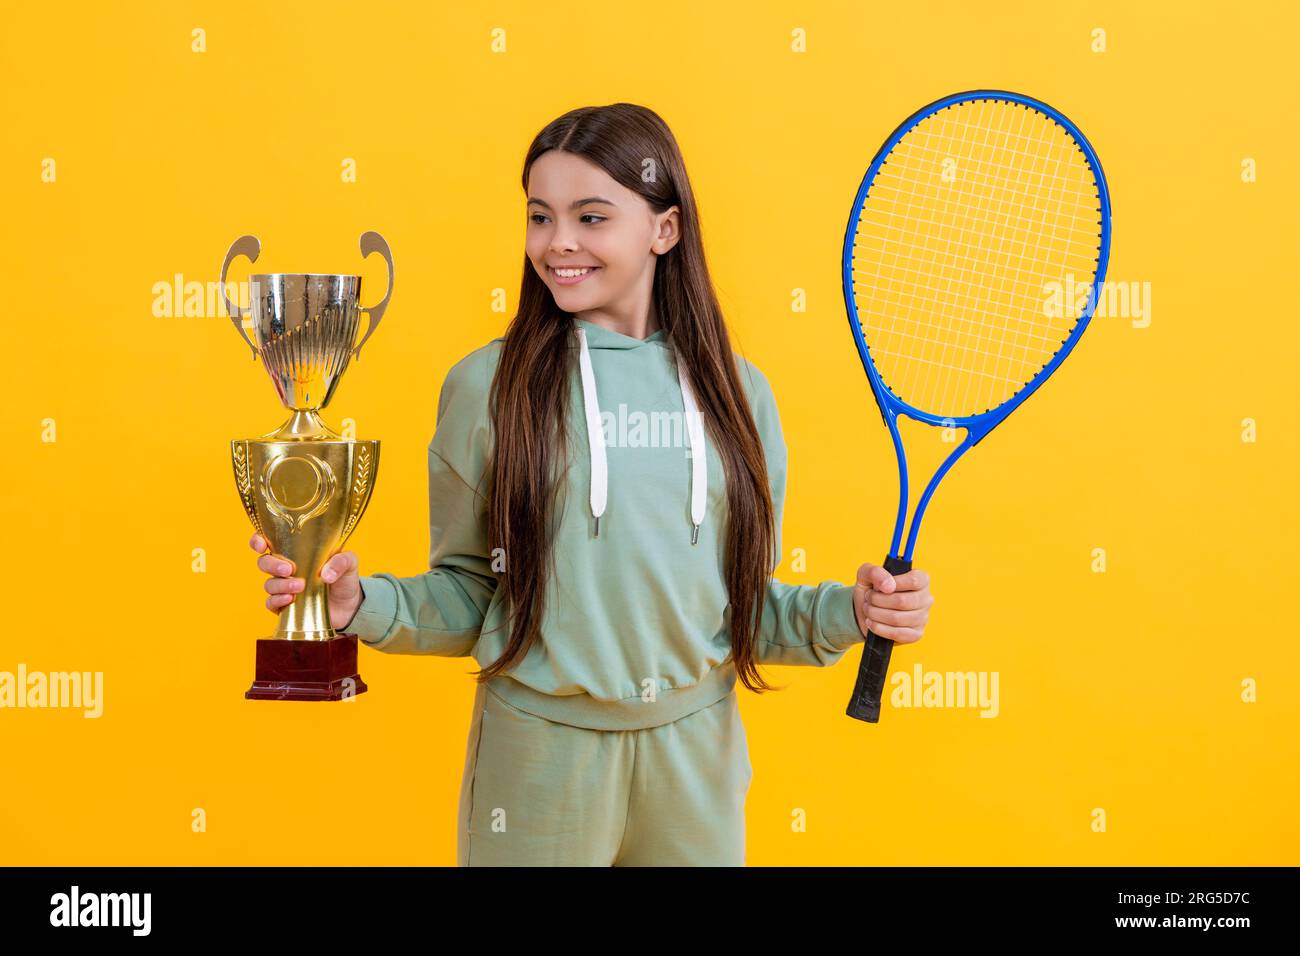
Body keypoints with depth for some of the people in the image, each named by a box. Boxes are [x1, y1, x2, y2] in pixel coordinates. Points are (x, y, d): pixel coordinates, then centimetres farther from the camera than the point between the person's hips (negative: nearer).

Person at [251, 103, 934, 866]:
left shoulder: (738, 391, 0)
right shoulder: (486, 386, -6)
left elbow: (746, 603, 8)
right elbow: (465, 596, -2)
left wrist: (847, 611, -8)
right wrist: (362, 604, -19)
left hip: (695, 756, 2)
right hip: (538, 756, -2)